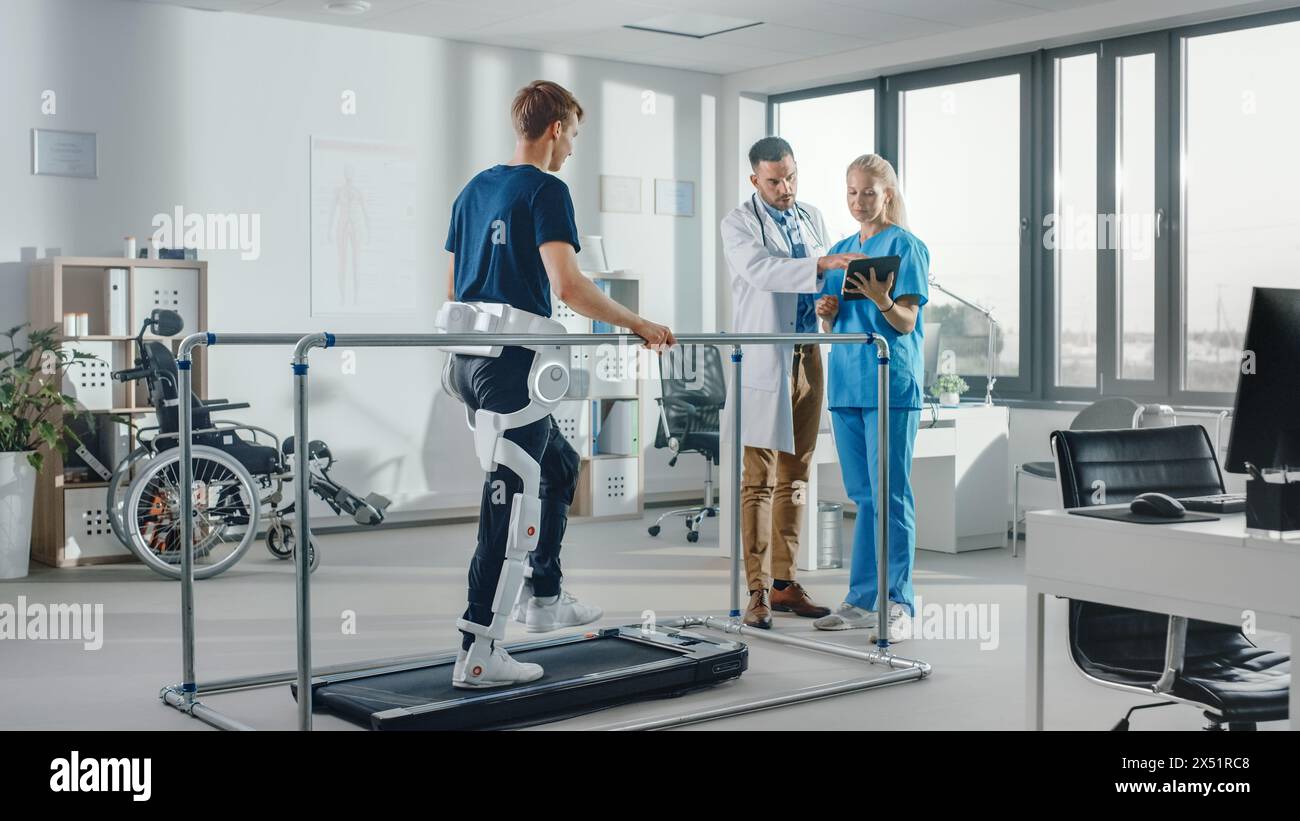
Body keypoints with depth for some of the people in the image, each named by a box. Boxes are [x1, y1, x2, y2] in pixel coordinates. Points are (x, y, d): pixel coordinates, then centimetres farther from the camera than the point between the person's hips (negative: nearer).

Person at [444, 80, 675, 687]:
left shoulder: (474, 190, 16)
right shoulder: (546, 190, -9)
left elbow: (453, 288, 21)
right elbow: (567, 285, -21)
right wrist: (638, 325, -12)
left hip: (468, 359, 9)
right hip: (513, 363, -9)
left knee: (559, 466, 24)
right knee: (506, 504, -5)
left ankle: (546, 598, 30)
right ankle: (476, 655, -2)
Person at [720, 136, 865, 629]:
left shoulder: (813, 219, 16)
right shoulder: (739, 224, -3)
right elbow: (760, 269, -22)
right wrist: (820, 265, -31)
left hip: (807, 358, 6)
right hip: (763, 361, -6)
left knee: (795, 478, 9)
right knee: (758, 481, -6)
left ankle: (785, 584, 15)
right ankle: (756, 591, -3)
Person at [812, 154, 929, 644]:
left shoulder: (906, 246, -2)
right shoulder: (840, 250, 17)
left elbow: (906, 322, -8)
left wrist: (881, 301, -28)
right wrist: (826, 312, -4)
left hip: (892, 382, -6)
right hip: (847, 381, 6)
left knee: (891, 495, -6)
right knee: (863, 495, 10)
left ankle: (896, 604, -3)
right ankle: (863, 601, 15)